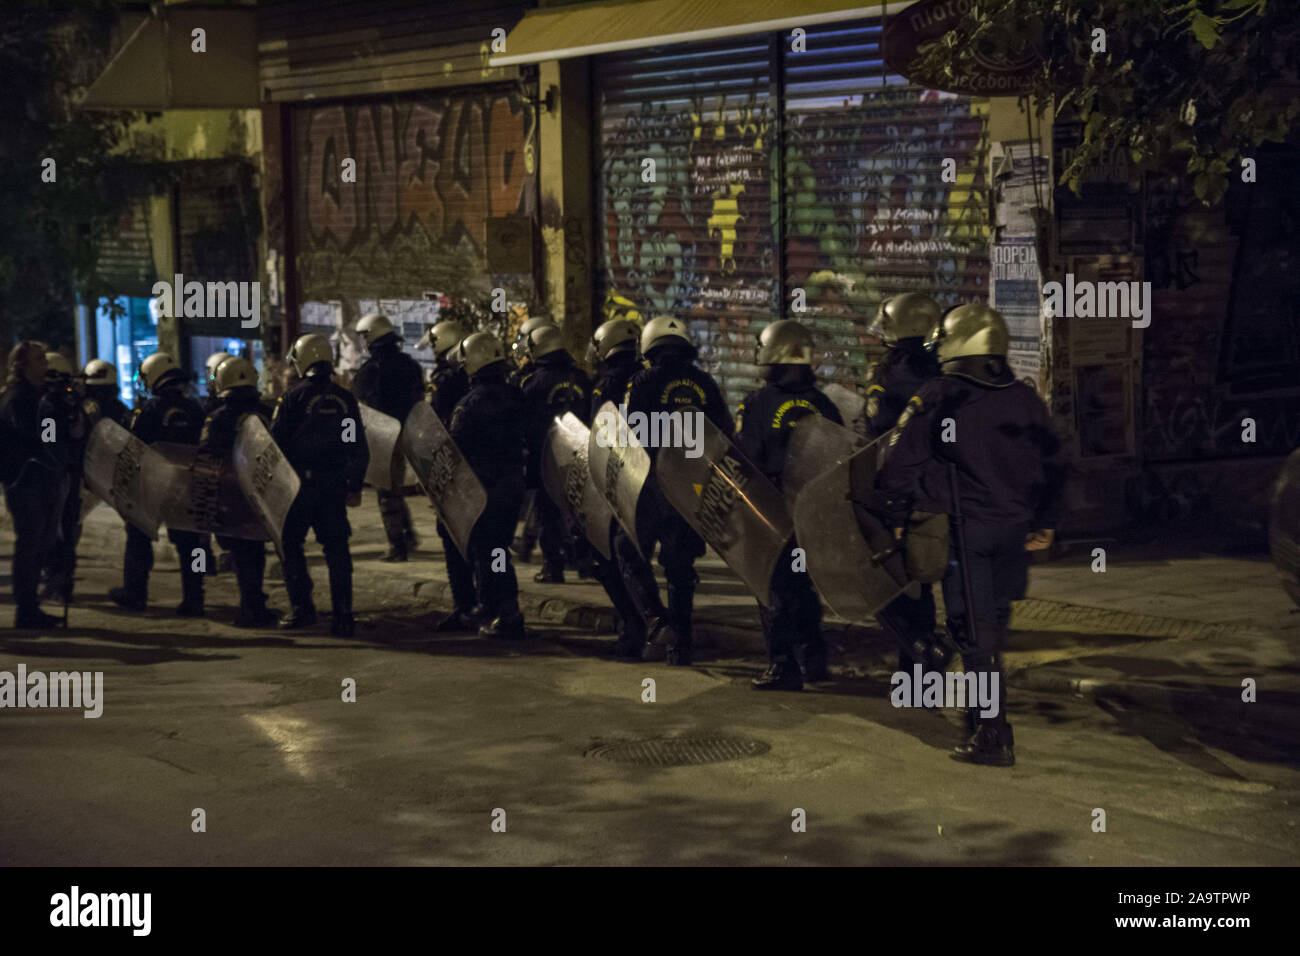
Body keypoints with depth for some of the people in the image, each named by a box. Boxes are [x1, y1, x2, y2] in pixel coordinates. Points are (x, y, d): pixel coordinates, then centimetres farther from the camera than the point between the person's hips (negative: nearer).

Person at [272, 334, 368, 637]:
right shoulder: (346, 399, 7)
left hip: (299, 482, -3)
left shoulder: (293, 397, -6)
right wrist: (356, 486, 15)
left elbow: (276, 442, -7)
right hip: (335, 484, 4)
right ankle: (342, 615, 3)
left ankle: (302, 608, 5)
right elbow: (360, 449, 9)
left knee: (291, 543, 9)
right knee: (336, 548, 6)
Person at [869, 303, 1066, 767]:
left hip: (963, 528, -5)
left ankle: (992, 737, -3)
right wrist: (1046, 524, 21)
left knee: (975, 631, -2)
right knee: (993, 626, 16)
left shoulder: (935, 399, -6)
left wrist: (894, 519, 7)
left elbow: (900, 464, -4)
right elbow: (1052, 467, 14)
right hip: (1015, 529, 5)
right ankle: (984, 714, 24)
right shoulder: (1026, 400, 8)